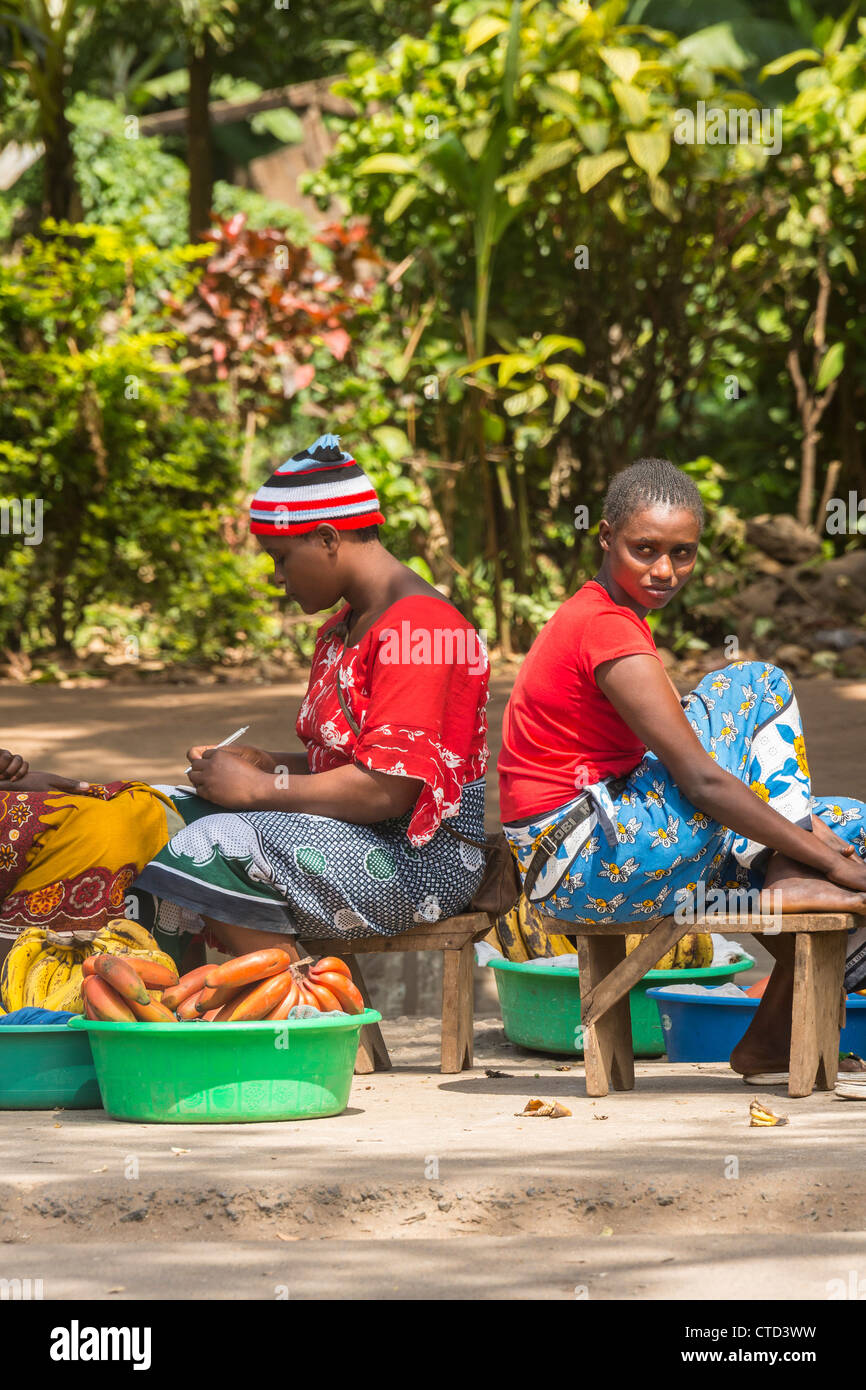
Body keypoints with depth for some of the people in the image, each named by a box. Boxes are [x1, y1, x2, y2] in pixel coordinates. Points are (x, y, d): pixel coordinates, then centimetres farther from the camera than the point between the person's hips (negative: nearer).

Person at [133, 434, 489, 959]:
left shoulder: (415, 624, -15)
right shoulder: (342, 629, 19)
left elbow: (387, 790, -23)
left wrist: (256, 787, -14)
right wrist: (267, 763, 3)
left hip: (422, 858, -10)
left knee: (220, 849, -27)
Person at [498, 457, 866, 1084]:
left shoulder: (606, 618, 15)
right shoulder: (608, 629, -17)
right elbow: (702, 780, -23)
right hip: (587, 863, -10)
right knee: (760, 684, -9)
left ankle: (776, 1038, 5)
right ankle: (791, 887, -13)